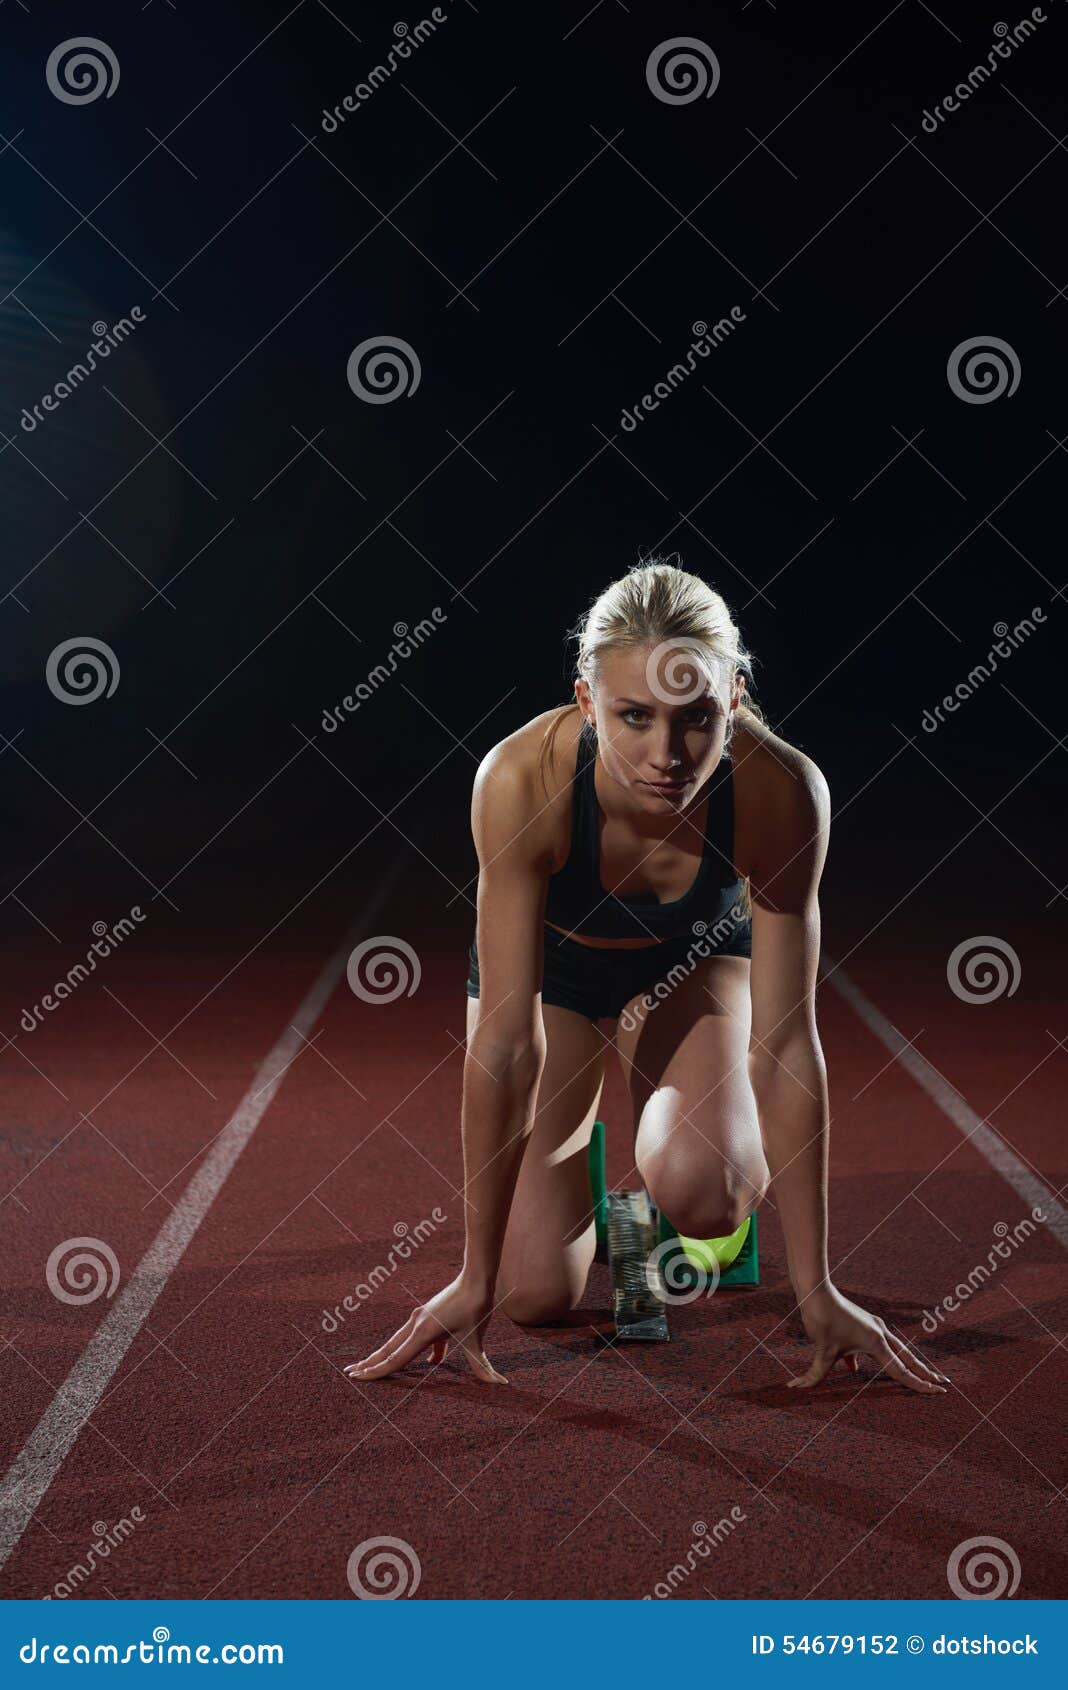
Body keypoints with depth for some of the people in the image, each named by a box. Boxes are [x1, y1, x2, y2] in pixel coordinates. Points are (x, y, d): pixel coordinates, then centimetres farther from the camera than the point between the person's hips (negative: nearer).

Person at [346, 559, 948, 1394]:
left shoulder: (782, 791, -36)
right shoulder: (522, 778, -39)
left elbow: (785, 1041, -28)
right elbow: (507, 1042, -33)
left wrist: (817, 1290, -24)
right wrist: (477, 1278, -27)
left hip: (696, 953, 1)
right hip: (552, 956, 0)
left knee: (705, 1194, -29)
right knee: (538, 1290, -10)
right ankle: (582, 1153, 22)